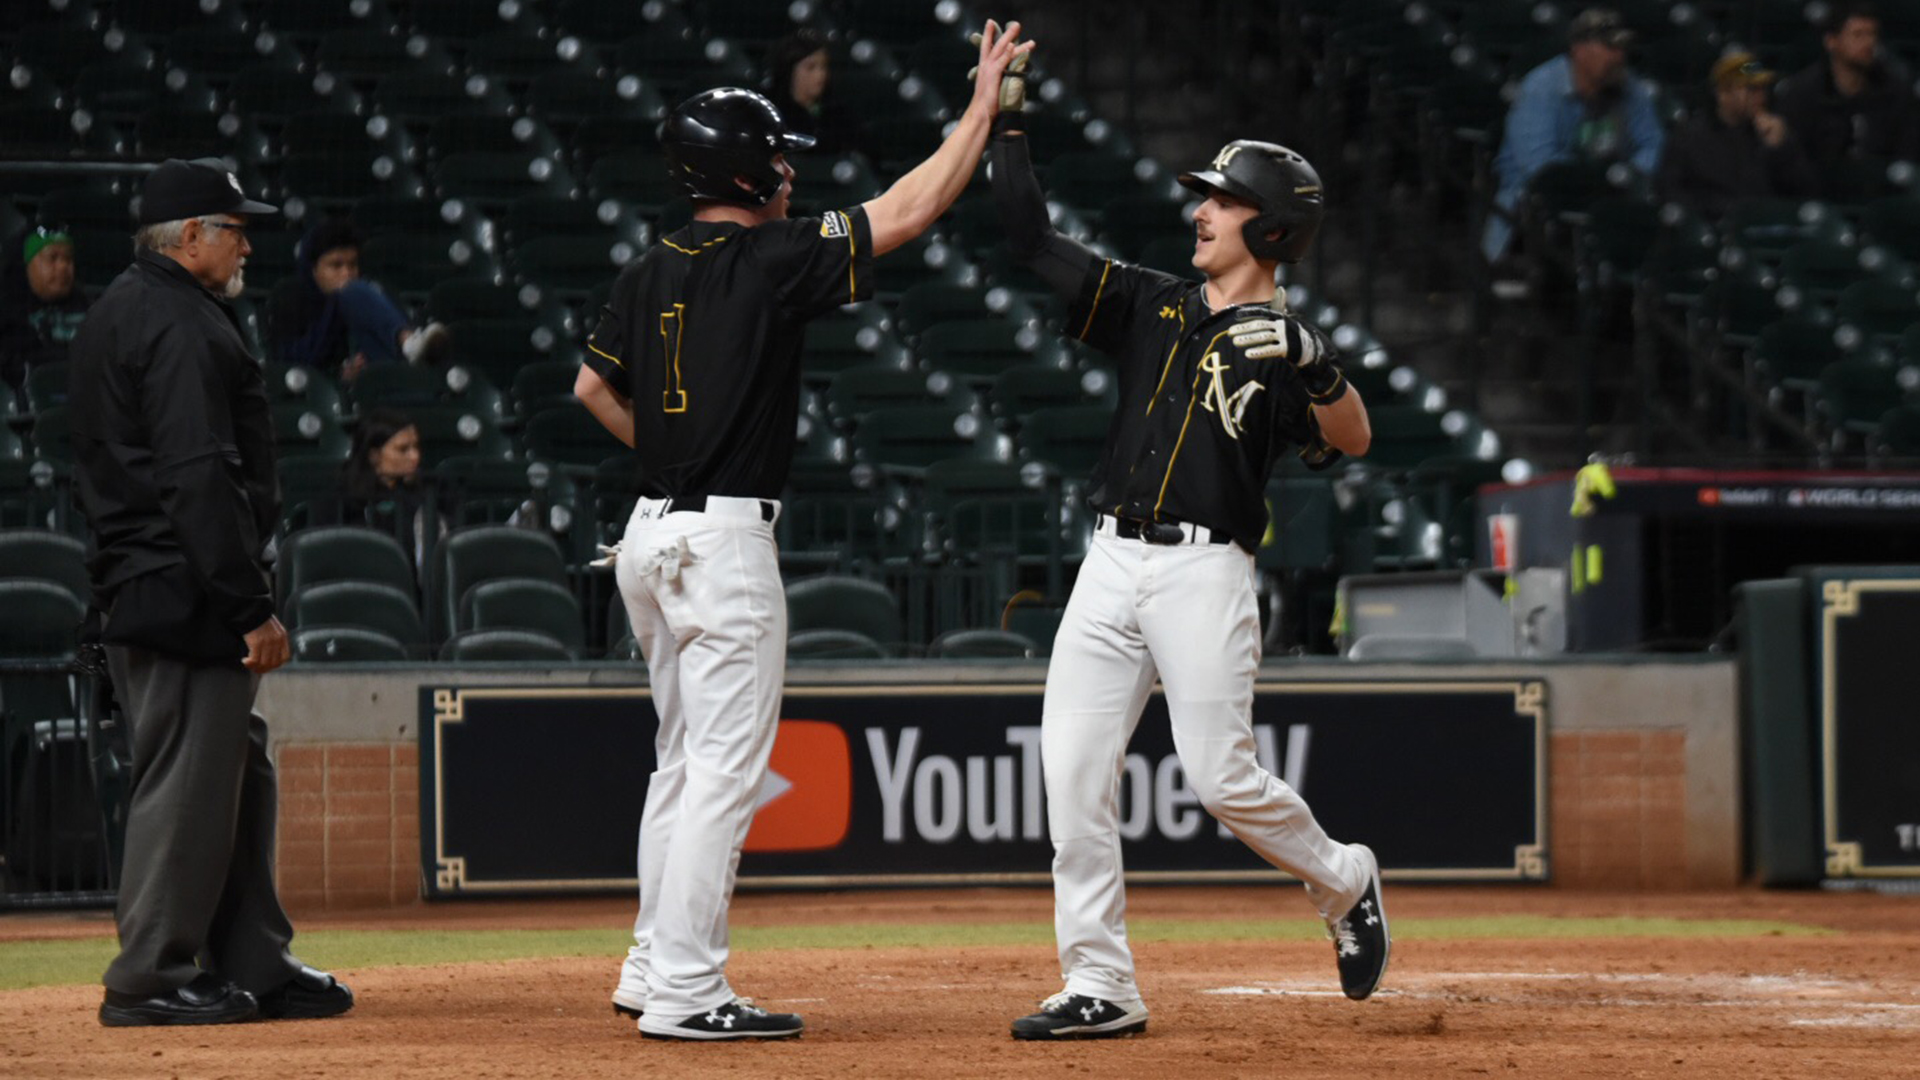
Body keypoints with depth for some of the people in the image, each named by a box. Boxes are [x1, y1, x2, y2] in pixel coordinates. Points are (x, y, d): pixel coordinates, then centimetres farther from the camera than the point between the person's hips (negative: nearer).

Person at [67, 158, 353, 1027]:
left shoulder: (119, 313, 19)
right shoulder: (181, 327, -14)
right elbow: (199, 481, -22)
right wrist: (253, 608, -21)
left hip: (135, 588, 11)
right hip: (186, 597, -11)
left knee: (238, 771, 14)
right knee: (188, 783, -6)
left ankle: (252, 965, 18)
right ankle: (151, 979, -1)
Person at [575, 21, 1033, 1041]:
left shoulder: (649, 275, 9)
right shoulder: (772, 260, -12)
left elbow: (594, 386, 20)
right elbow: (908, 210, -10)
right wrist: (983, 105, -2)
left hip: (652, 532, 9)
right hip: (726, 540, -9)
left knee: (684, 757, 17)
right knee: (724, 766, -7)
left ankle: (654, 968, 20)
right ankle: (685, 990, -10)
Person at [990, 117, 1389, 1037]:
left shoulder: (1286, 346, 1)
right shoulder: (1153, 307, 14)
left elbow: (1354, 440, -15)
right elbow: (1031, 239, 13)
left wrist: (1312, 364, -30)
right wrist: (1008, 122, 7)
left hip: (1203, 571, -5)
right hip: (1112, 562, 5)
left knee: (1219, 774, -10)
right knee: (1072, 773, -5)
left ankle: (1343, 882, 19)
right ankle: (1100, 987, -1)